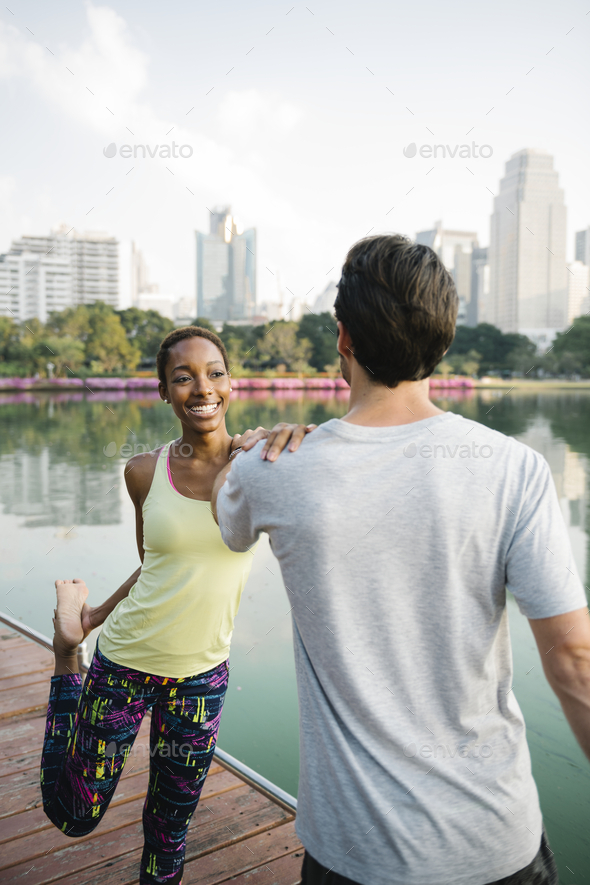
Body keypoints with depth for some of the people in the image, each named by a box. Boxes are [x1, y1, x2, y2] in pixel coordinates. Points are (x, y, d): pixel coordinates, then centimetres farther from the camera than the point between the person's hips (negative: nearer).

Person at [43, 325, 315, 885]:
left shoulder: (259, 463, -9)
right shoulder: (145, 472, -7)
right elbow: (153, 562, 7)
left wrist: (298, 438, -39)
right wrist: (93, 617, 11)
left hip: (202, 673, 0)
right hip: (125, 664, 0)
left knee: (170, 825, 17)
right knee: (73, 818, 17)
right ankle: (66, 665, 35)